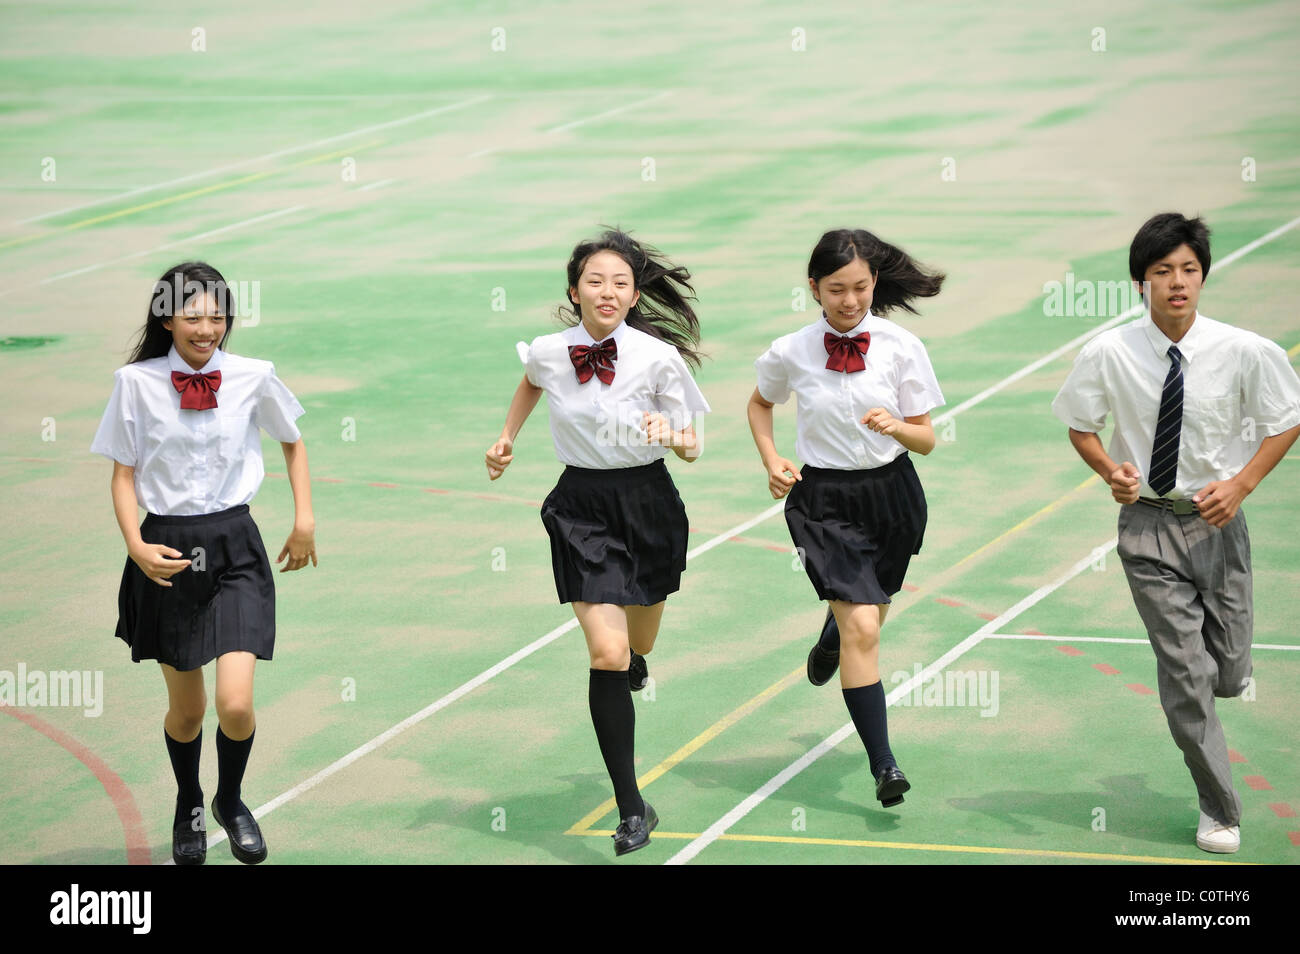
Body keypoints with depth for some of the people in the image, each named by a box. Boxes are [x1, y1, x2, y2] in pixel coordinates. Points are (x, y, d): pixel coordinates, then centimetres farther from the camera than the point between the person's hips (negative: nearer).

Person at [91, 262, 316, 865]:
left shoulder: (252, 378, -2)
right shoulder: (137, 382, -5)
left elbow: (292, 443, 15)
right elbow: (124, 475, 0)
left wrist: (305, 520, 8)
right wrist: (136, 547, -13)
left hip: (234, 548, 0)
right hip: (167, 552, 0)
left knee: (236, 704, -13)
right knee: (185, 708, 11)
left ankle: (230, 802, 19)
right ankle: (188, 807, 41)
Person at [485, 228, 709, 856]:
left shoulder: (659, 358, -14)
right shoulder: (547, 352, -8)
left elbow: (692, 448, -5)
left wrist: (670, 434, -25)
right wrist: (507, 438, 18)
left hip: (647, 503, 1)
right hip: (581, 505, -1)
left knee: (637, 645, 19)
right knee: (606, 653, -14)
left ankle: (634, 654, 61)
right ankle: (631, 809, -10)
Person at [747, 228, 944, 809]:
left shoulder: (901, 347, -8)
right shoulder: (792, 353, -8)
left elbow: (926, 439, -3)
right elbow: (760, 404, 14)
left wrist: (896, 427, -25)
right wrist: (773, 463, -1)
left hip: (891, 492, 3)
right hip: (822, 497, -2)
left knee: (866, 612, 22)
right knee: (863, 629, -14)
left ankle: (830, 640, 61)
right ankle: (882, 764, -11)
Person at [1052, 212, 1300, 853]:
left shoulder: (1245, 352, -12)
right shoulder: (1108, 354, -12)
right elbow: (1080, 425, 5)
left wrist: (1241, 485, -11)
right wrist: (1110, 471, -14)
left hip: (1217, 521, 1)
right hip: (1148, 524, -1)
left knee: (1228, 675, 6)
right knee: (1186, 675, -4)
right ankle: (1219, 813, 11)